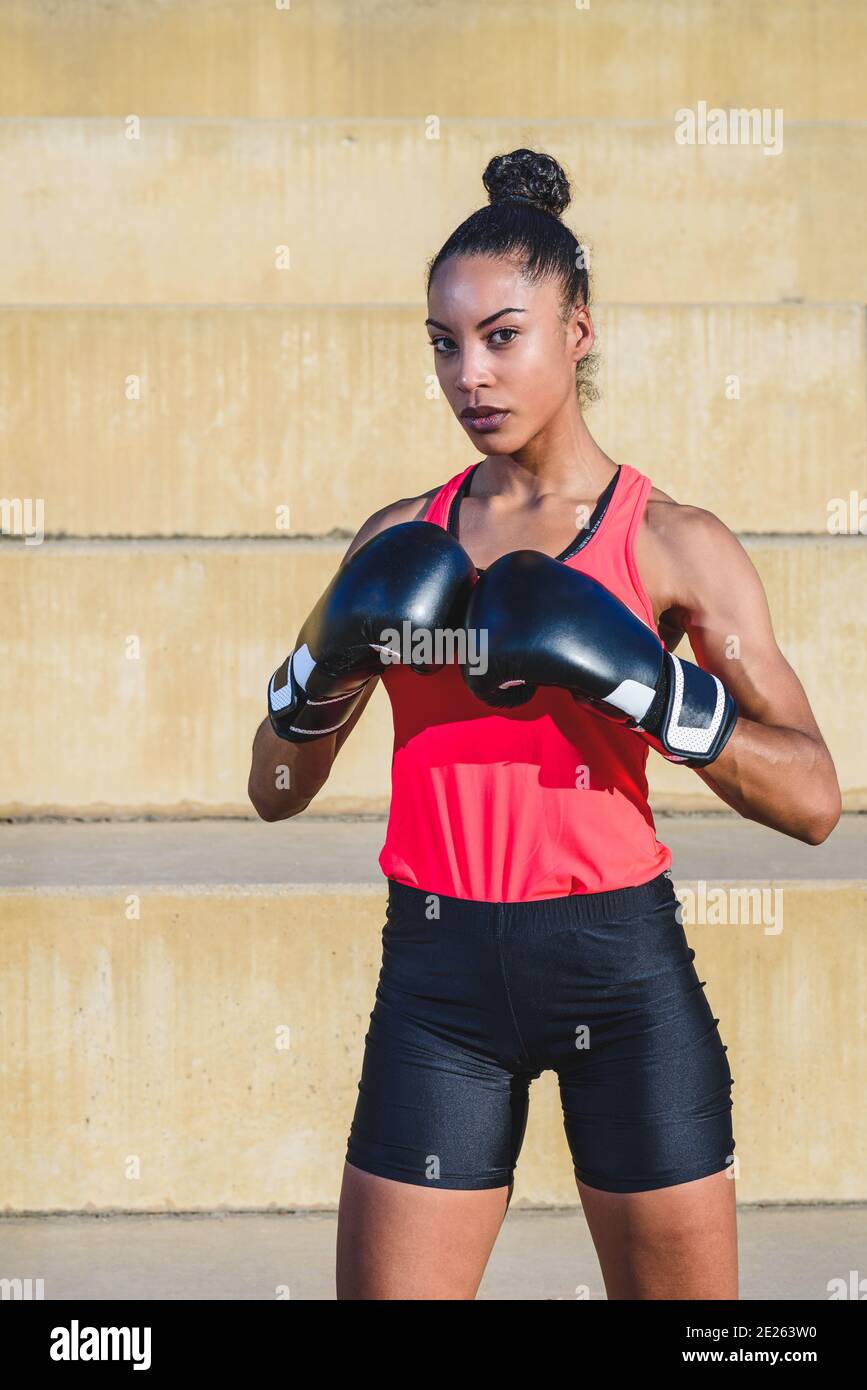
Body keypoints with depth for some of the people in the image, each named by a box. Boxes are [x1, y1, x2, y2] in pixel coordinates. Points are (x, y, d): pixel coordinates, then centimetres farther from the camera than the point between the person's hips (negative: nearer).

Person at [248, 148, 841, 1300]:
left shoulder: (672, 545, 0)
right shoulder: (399, 544, 9)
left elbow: (813, 802, -8)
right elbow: (276, 793, 12)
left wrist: (643, 686, -20)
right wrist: (328, 665, -7)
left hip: (623, 966, -2)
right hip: (439, 975, 2)